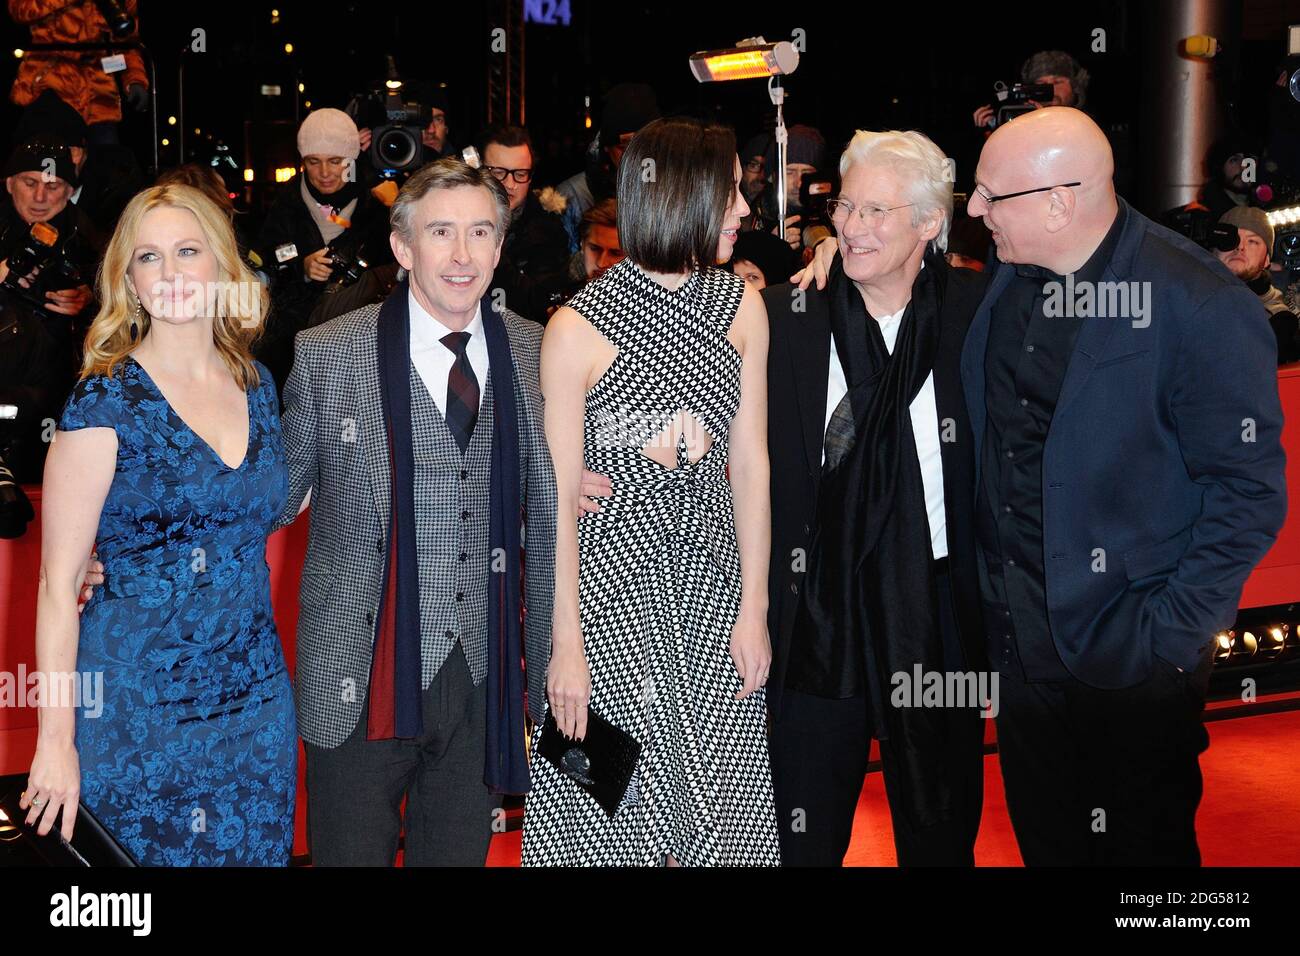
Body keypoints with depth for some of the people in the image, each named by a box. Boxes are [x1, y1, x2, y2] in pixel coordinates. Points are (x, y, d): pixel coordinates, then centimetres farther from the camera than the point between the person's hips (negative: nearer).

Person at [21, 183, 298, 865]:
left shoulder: (258, 386, 5)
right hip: (137, 711, -5)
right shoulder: (105, 401, -10)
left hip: (257, 699, 5)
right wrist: (57, 740, -12)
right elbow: (59, 581, -10)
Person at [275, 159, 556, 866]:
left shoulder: (536, 353, 2)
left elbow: (547, 511, 9)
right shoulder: (327, 355, -6)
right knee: (351, 853, 10)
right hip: (363, 676, -2)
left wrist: (551, 656, 9)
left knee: (460, 853, 17)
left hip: (486, 675, 3)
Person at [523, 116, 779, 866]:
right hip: (611, 584, -4)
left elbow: (750, 463, 2)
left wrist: (754, 609, -1)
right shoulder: (578, 328, -11)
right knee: (611, 808, 7)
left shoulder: (742, 306, 2)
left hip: (712, 573, 4)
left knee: (722, 800, 11)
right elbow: (560, 499, -10)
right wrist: (567, 647, -11)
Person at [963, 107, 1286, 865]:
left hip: (1131, 652, -6)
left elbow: (1249, 490, -18)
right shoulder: (1006, 277, -1)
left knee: (1143, 842, 14)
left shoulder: (1198, 305, -21)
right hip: (1021, 631, 6)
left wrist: (1172, 631, -18)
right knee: (1045, 837, 21)